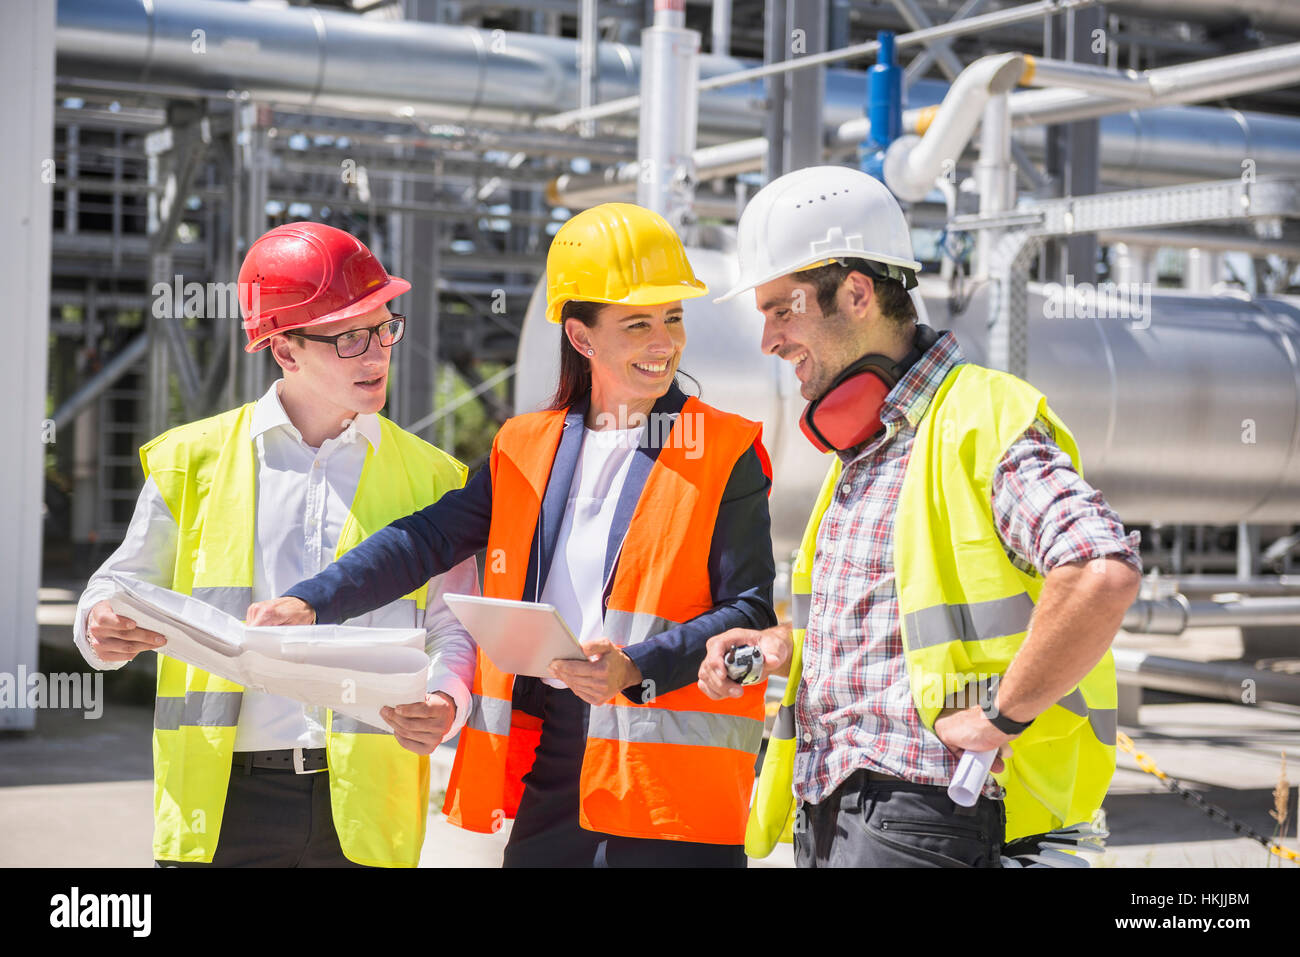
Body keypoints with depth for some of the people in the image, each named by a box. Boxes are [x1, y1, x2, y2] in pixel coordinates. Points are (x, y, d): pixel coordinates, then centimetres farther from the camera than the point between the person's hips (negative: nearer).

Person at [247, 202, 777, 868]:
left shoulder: (725, 455, 0)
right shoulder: (527, 447, 13)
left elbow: (750, 609, -5)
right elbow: (429, 539, 10)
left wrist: (637, 669, -20)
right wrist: (311, 603, -4)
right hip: (547, 770, 4)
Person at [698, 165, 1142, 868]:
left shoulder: (979, 426, -13)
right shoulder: (858, 448, 17)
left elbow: (1106, 572, -28)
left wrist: (1001, 717, -21)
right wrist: (785, 646, 11)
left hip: (922, 817, -9)